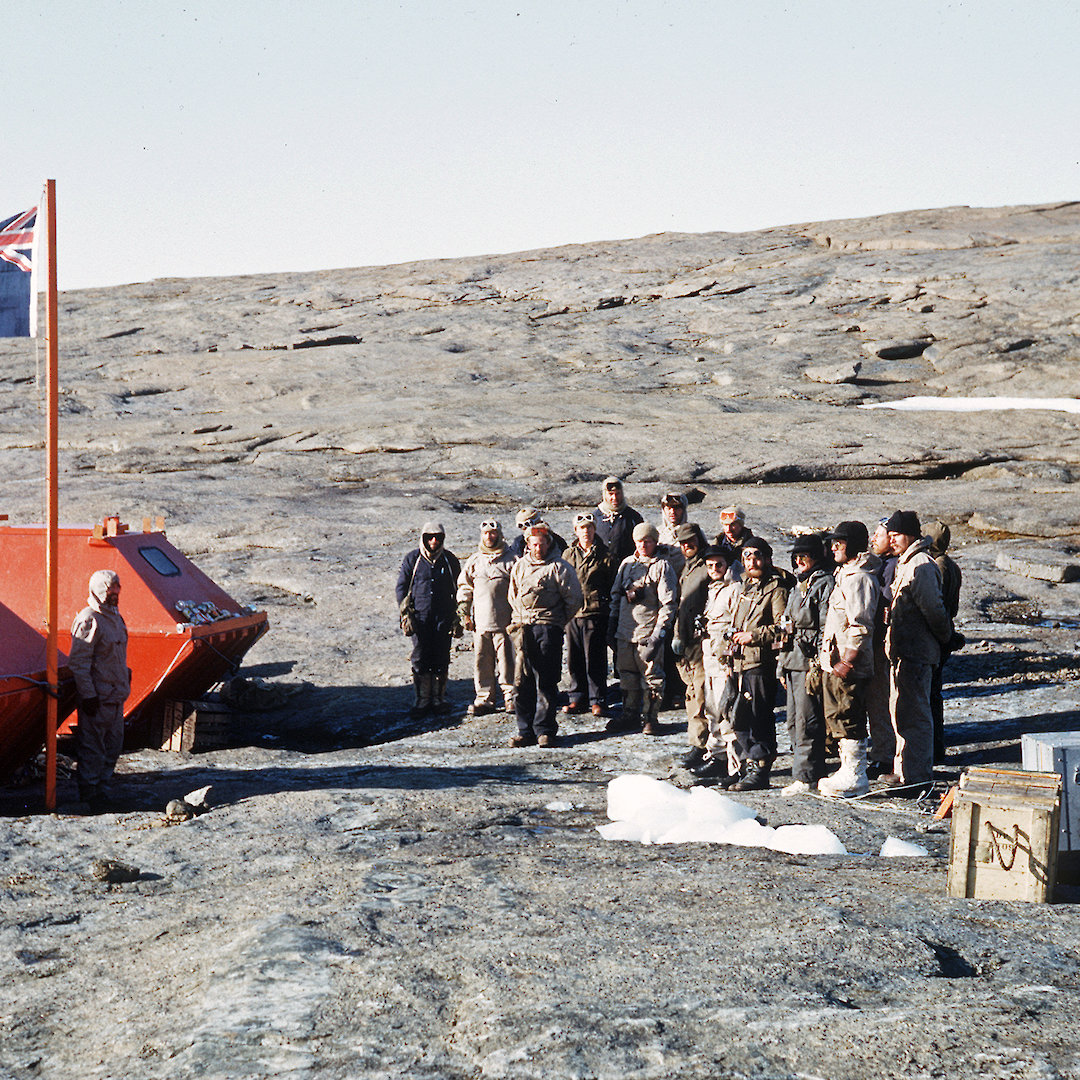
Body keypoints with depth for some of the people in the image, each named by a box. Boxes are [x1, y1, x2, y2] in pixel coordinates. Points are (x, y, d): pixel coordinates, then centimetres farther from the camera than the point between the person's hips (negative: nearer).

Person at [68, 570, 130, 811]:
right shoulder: (88, 620, -13)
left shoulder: (115, 617, 15)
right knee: (92, 747, -2)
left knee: (113, 745, 12)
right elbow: (78, 662, -16)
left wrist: (124, 681, 23)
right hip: (97, 698, -9)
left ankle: (102, 789, 22)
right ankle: (89, 794, 6)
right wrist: (88, 694, -19)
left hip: (116, 696, 9)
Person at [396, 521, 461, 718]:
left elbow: (459, 590, 13)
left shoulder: (450, 560, 7)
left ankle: (439, 698, 14)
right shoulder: (412, 559, 3)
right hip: (420, 617, -1)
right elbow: (402, 587, 6)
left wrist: (457, 617, 8)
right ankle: (422, 700, 4)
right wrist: (406, 615, -2)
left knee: (441, 659, 2)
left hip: (444, 618, 1)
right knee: (420, 659, -4)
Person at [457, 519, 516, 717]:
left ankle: (510, 696, 8)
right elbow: (464, 587, 19)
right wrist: (464, 613, 11)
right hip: (480, 622, 3)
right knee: (481, 661, 3)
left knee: (506, 660, -2)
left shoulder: (510, 560, 3)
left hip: (504, 621, -3)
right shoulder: (474, 560, 13)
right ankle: (484, 698, 10)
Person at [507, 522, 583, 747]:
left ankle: (544, 730, 1)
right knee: (522, 681, 2)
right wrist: (519, 619, 15)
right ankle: (525, 731, 7)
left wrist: (556, 621, 2)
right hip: (522, 627, 4)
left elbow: (573, 599, 0)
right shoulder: (519, 567, 15)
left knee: (546, 682, -3)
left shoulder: (559, 568, -1)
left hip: (548, 627, -4)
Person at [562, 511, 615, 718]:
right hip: (572, 612, 4)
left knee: (594, 659, -2)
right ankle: (578, 698, 18)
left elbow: (612, 585, 4)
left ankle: (597, 700, 6)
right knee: (574, 658, 8)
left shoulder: (604, 556, 1)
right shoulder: (568, 554, 12)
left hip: (595, 613, -4)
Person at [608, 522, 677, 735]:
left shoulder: (662, 567, -4)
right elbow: (616, 595, 21)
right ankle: (630, 716, 22)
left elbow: (668, 604, -8)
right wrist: (612, 627, 16)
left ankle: (649, 718, 8)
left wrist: (659, 634, -15)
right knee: (627, 676, 11)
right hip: (625, 632, 5)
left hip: (648, 633, -5)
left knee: (652, 677, -1)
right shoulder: (627, 563, 13)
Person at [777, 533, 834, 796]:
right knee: (795, 723, 12)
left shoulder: (825, 585, -10)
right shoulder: (798, 586, 19)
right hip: (793, 663, 10)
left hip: (810, 663, -10)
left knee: (807, 723, -8)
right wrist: (783, 666, 20)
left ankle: (807, 777, -5)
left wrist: (817, 667, -20)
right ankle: (805, 773, 19)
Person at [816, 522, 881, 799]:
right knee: (837, 718, 16)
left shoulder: (859, 578, -17)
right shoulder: (845, 574, 17)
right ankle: (848, 771, 26)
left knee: (848, 720, -5)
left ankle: (855, 778, 0)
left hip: (849, 665, -11)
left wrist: (847, 661, -23)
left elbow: (861, 627, -22)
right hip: (834, 661, 11)